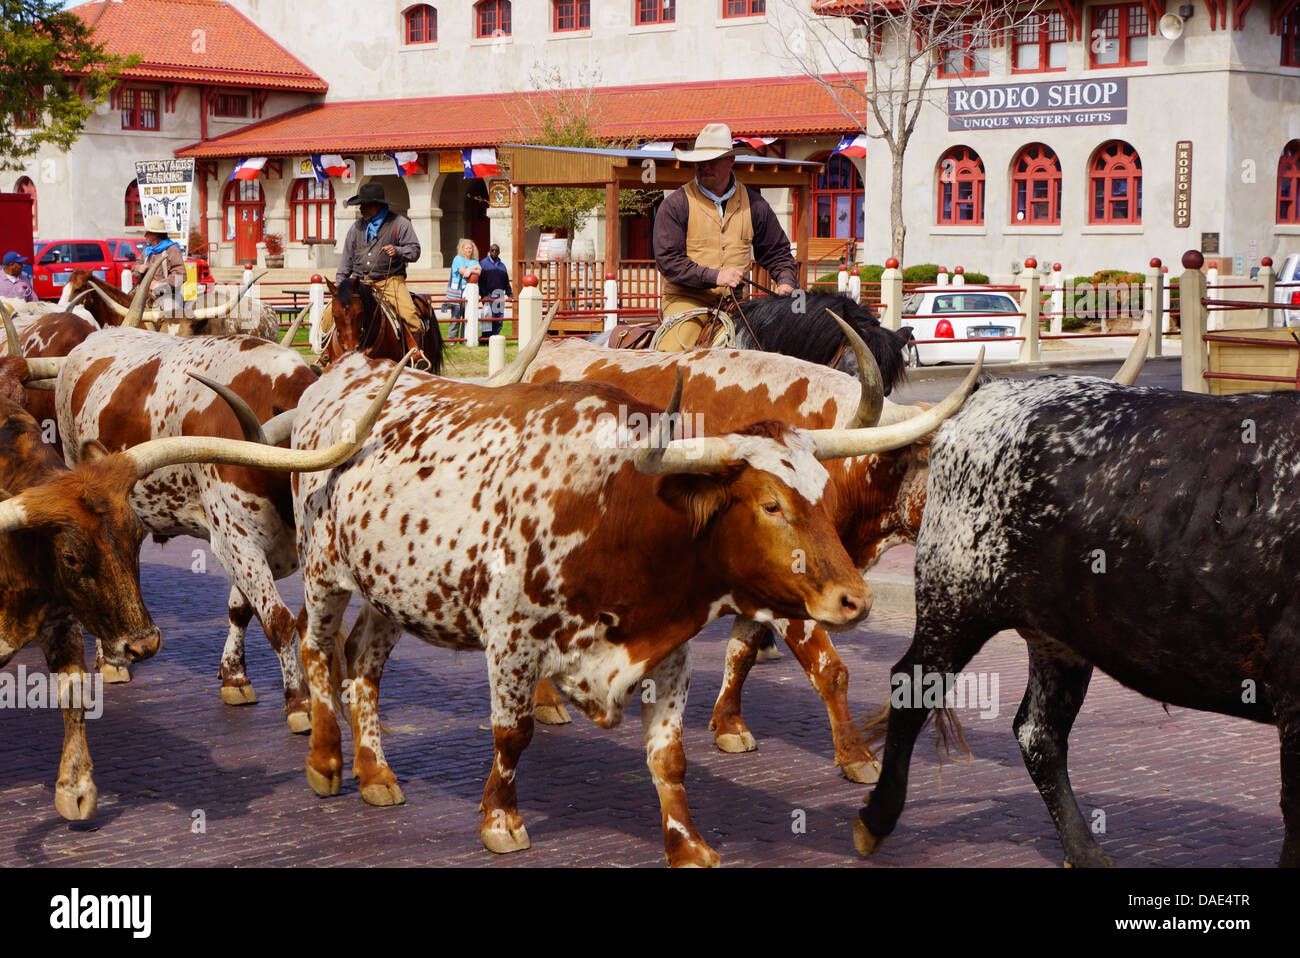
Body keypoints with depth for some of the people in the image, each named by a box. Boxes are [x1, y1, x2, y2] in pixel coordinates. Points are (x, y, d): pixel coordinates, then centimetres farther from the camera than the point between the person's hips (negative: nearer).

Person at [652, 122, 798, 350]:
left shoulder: (754, 205, 11)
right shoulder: (676, 204, -2)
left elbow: (777, 252, 22)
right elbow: (667, 258, -9)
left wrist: (786, 281, 1)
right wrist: (714, 276, -18)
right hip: (685, 299, -3)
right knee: (674, 353, -29)